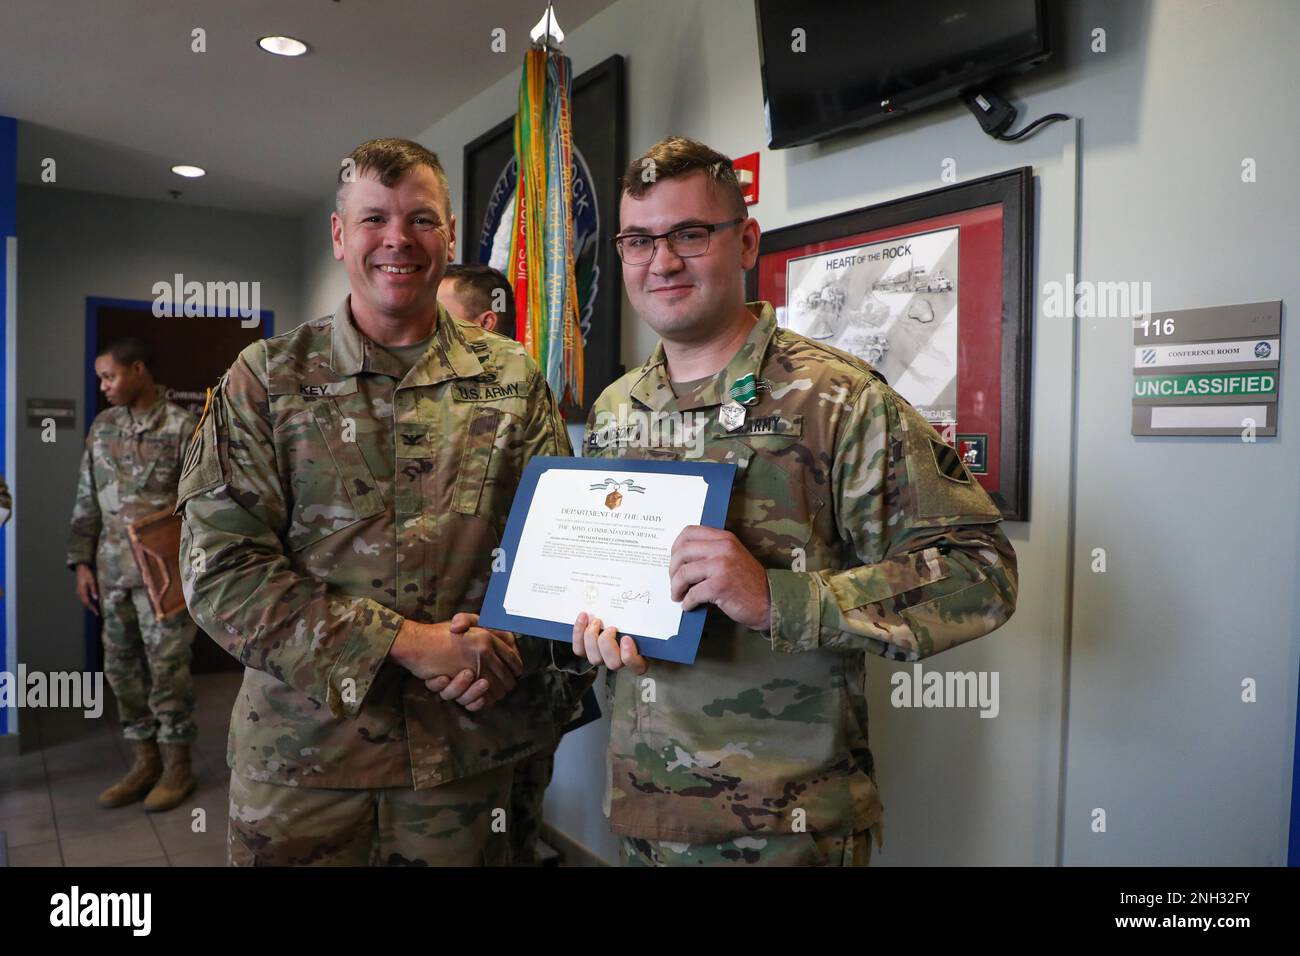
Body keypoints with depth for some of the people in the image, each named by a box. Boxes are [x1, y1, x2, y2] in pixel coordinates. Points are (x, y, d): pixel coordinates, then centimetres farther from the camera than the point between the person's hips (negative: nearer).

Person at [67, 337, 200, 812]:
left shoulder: (182, 426, -8)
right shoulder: (101, 426, 9)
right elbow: (87, 500, 13)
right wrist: (82, 562, 8)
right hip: (112, 569, 6)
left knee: (167, 667, 1)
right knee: (122, 666, 11)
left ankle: (177, 765, 15)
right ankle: (145, 761, 25)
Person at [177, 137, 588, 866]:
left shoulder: (511, 379, 2)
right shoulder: (268, 378, -2)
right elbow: (221, 566, -8)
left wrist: (509, 643, -16)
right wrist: (404, 642, -17)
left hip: (467, 746, 2)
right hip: (299, 752, -1)